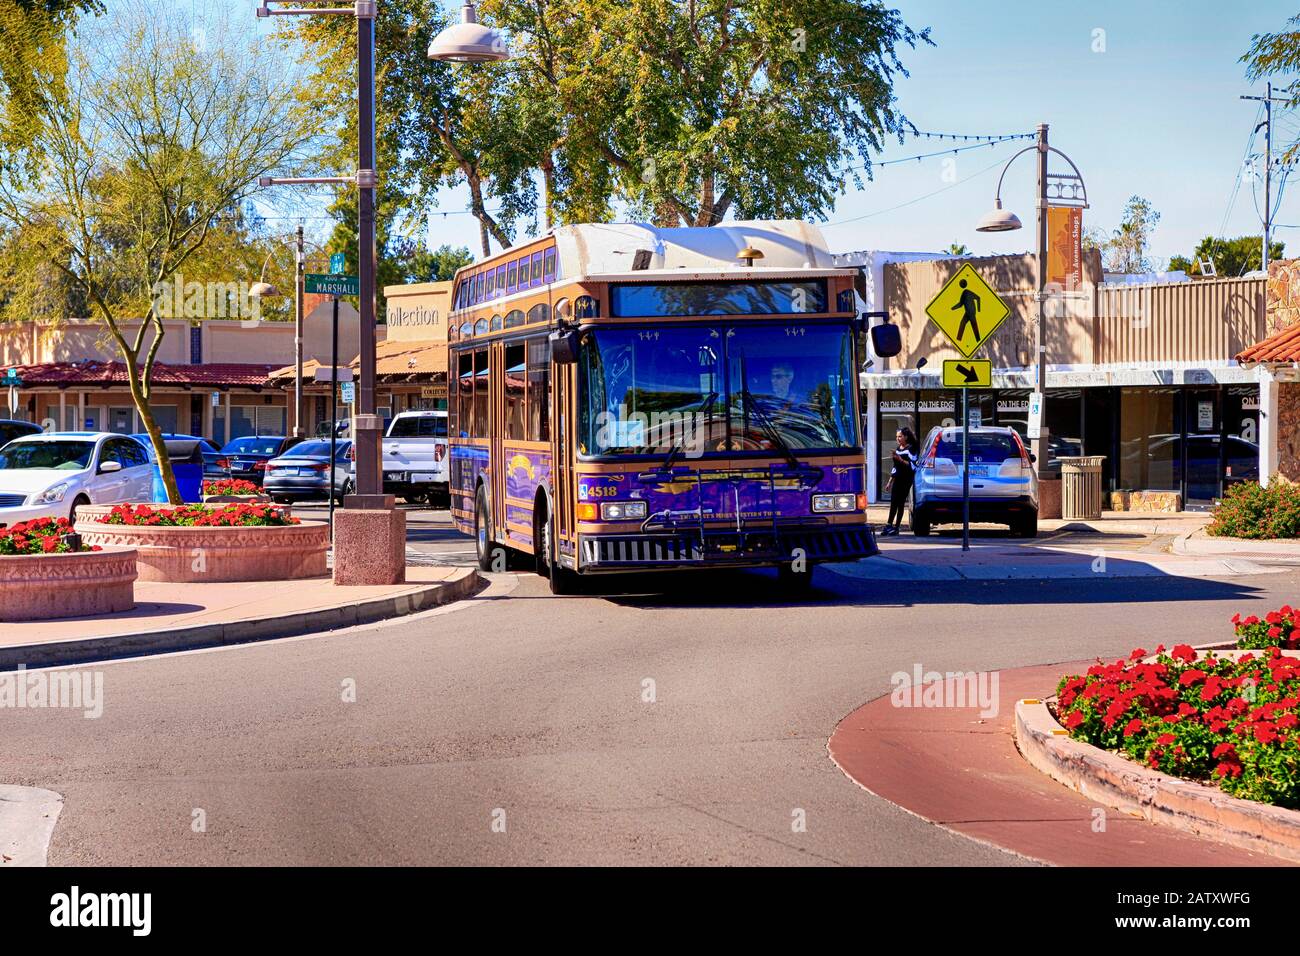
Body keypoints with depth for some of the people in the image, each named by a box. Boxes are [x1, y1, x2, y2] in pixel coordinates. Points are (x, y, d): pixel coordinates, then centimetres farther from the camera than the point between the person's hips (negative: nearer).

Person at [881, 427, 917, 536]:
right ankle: (889, 525, 0)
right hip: (898, 479, 7)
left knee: (900, 503, -8)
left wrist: (901, 460, -25)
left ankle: (896, 527, -7)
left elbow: (913, 466, -15)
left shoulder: (911, 449, -7)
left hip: (906, 480, -7)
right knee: (893, 503, 1)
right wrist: (890, 482, 22)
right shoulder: (898, 449, 17)